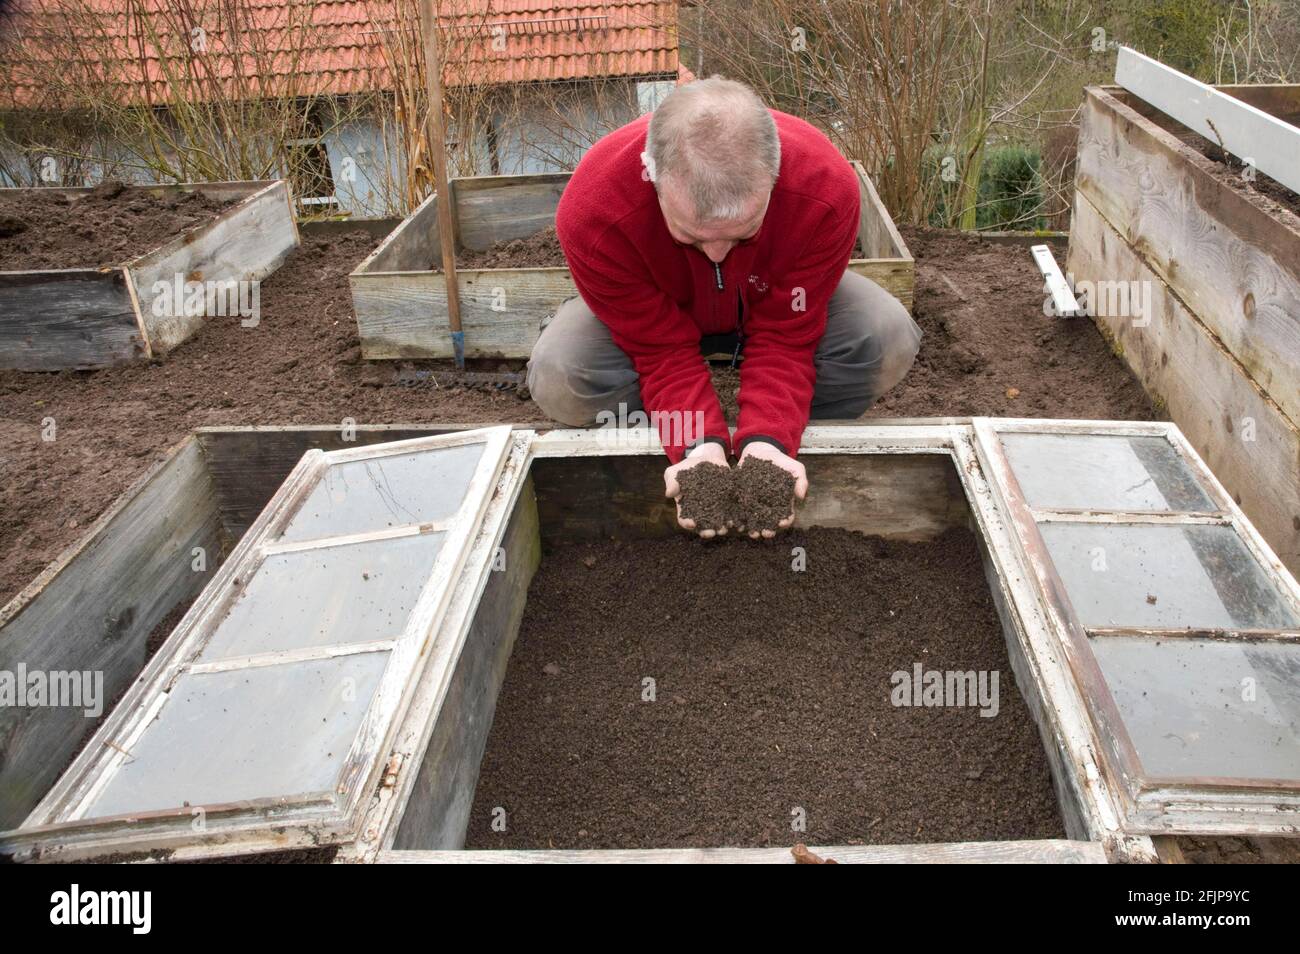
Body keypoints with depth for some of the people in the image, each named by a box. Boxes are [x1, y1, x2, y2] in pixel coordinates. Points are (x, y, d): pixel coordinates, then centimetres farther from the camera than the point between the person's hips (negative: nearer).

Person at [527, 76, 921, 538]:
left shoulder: (825, 190, -36)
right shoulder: (591, 212, -39)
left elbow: (783, 337, -27)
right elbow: (663, 348, -29)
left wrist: (765, 442, -42)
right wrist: (700, 445, -44)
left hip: (776, 306, 1)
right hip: (654, 315, -1)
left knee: (888, 338, -29)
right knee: (557, 377, -32)